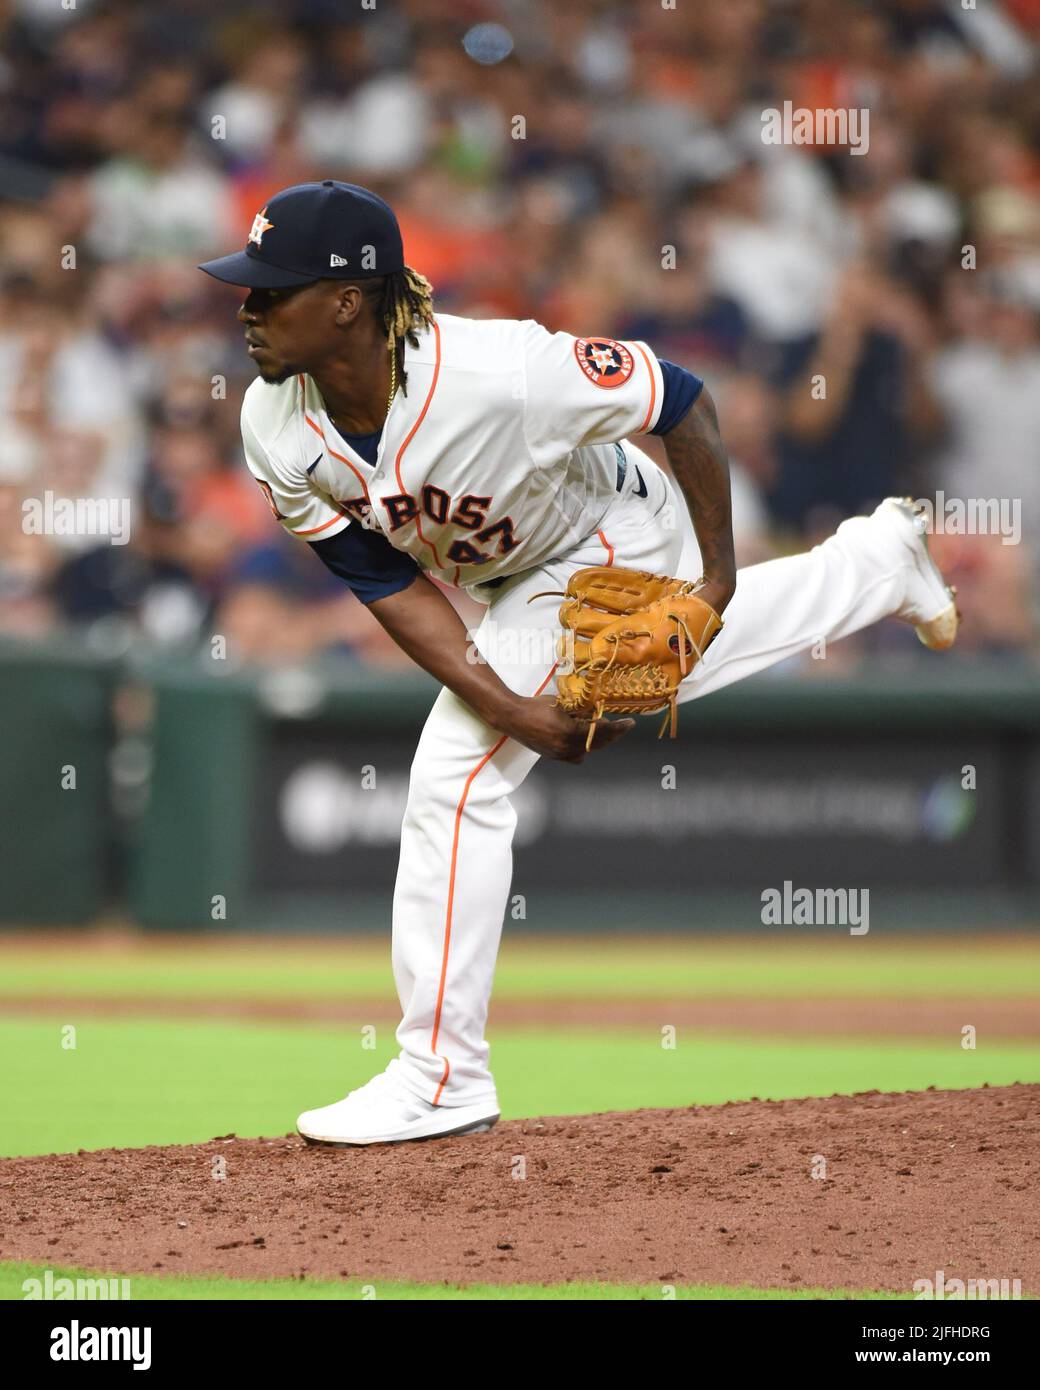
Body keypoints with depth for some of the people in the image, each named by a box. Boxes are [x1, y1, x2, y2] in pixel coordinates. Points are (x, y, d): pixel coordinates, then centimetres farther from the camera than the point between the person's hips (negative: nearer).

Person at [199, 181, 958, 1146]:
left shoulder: (495, 372, -42)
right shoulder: (276, 431, -25)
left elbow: (682, 402, -27)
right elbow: (389, 583, -17)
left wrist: (718, 575, -21)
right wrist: (513, 712, -26)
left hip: (610, 543, -7)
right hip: (517, 575, 7)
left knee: (456, 777, -17)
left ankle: (442, 1081, -8)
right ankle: (882, 559, 61)